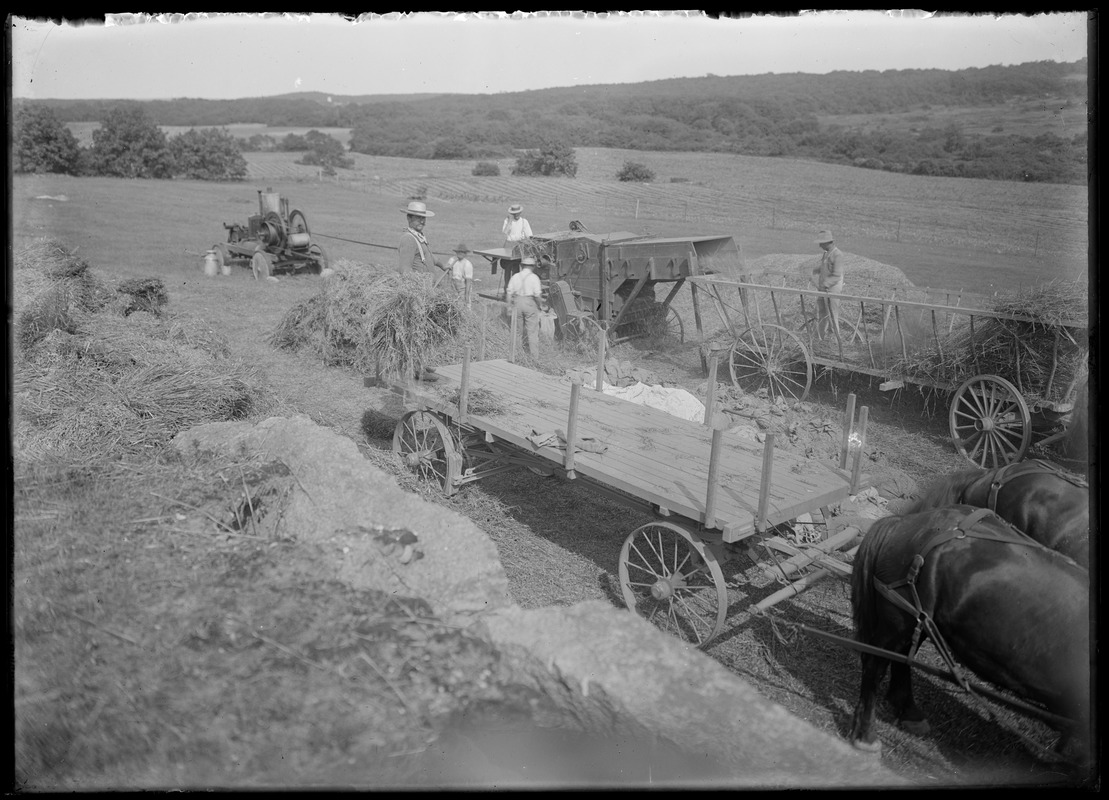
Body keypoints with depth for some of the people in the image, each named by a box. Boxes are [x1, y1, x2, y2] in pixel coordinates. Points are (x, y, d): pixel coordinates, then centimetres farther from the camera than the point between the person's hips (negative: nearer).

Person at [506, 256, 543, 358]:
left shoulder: (515, 276, 4)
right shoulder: (534, 277, -7)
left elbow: (510, 293, 4)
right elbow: (537, 294, -12)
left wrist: (510, 306, 11)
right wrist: (540, 305, 2)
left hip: (517, 302, 4)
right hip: (530, 303, -4)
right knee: (532, 331, 2)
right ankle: (534, 356, 4)